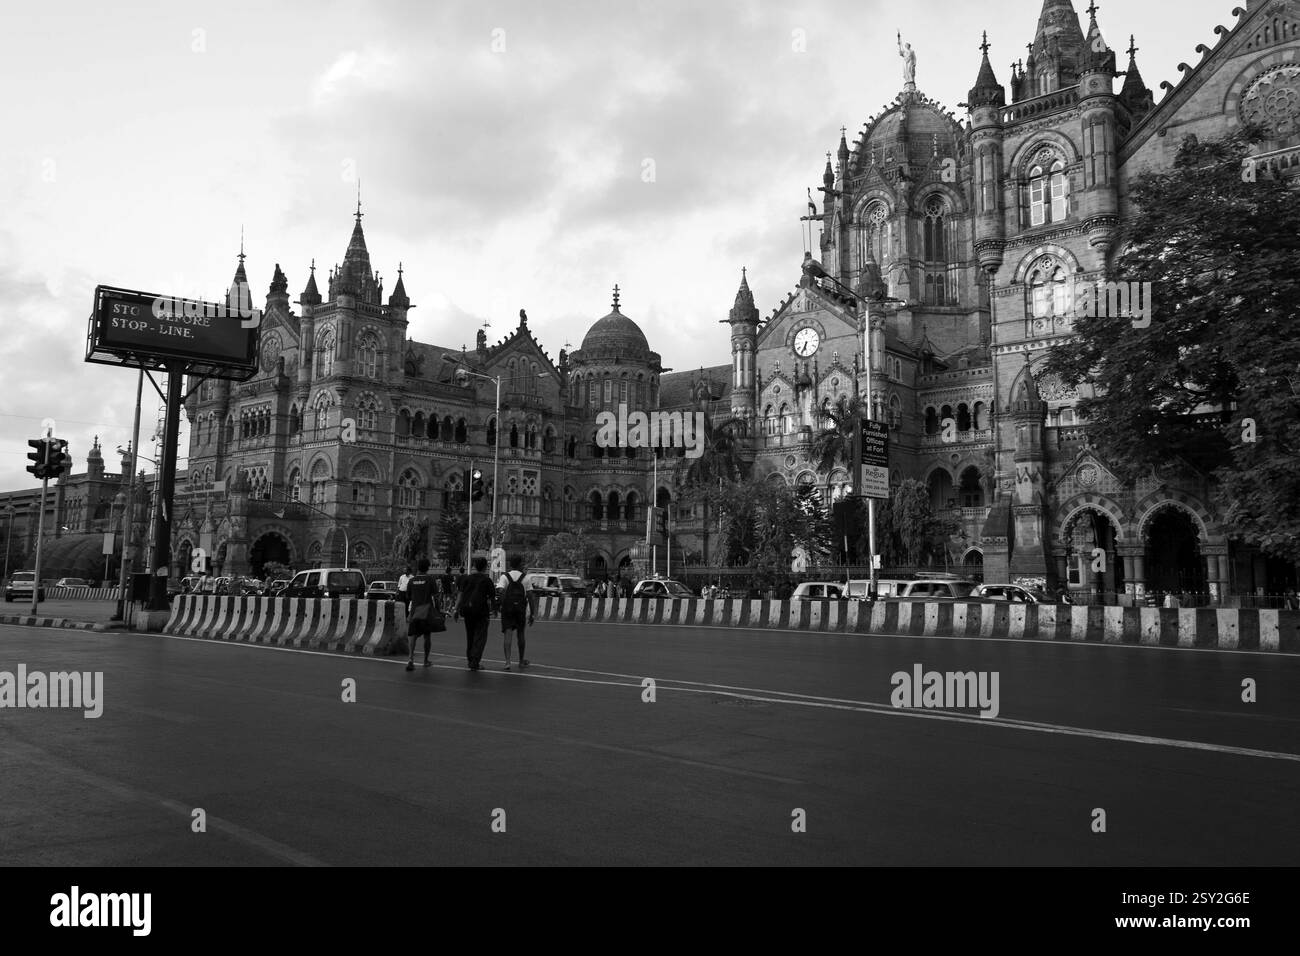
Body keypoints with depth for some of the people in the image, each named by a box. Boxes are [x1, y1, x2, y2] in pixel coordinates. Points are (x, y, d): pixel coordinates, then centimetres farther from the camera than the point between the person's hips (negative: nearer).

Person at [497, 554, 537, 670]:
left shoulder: (504, 577, 0)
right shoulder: (525, 578, 2)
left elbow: (501, 592, -16)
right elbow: (531, 596, 0)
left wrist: (498, 606, -12)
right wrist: (532, 614, 4)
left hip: (507, 608, -1)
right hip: (521, 608, 1)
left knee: (507, 634, -3)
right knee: (520, 634, 16)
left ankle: (507, 661, -18)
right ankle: (521, 661, 28)